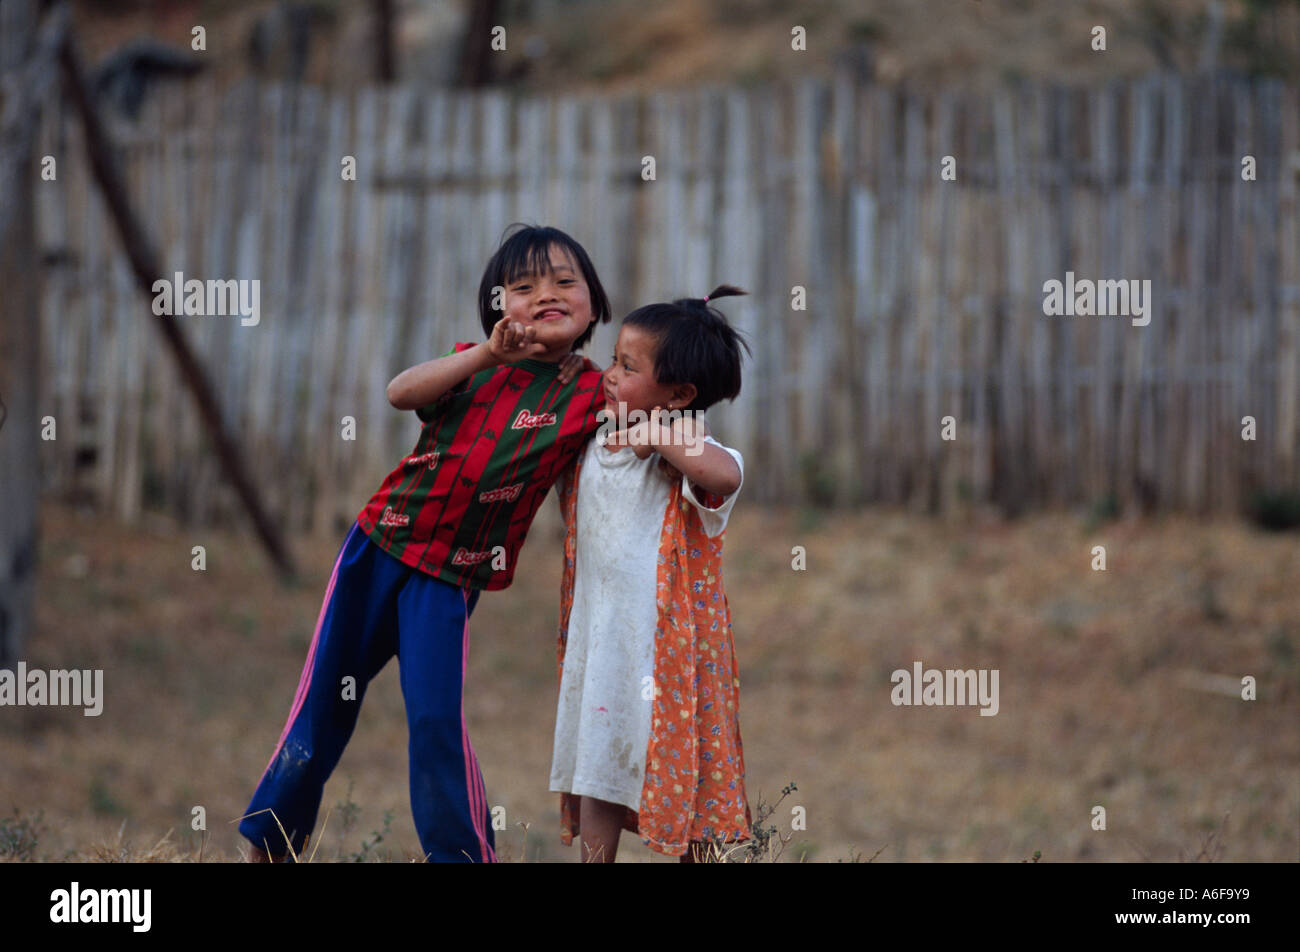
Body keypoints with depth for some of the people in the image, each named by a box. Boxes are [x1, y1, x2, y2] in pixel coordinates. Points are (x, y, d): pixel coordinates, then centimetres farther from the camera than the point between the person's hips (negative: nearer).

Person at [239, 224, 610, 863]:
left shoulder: (588, 396, -2)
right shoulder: (475, 365, 4)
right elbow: (402, 392, -12)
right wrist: (487, 354, -20)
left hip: (450, 576, -2)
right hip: (380, 544, 2)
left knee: (436, 719, -14)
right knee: (325, 697, 6)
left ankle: (462, 857, 0)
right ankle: (266, 845, 20)